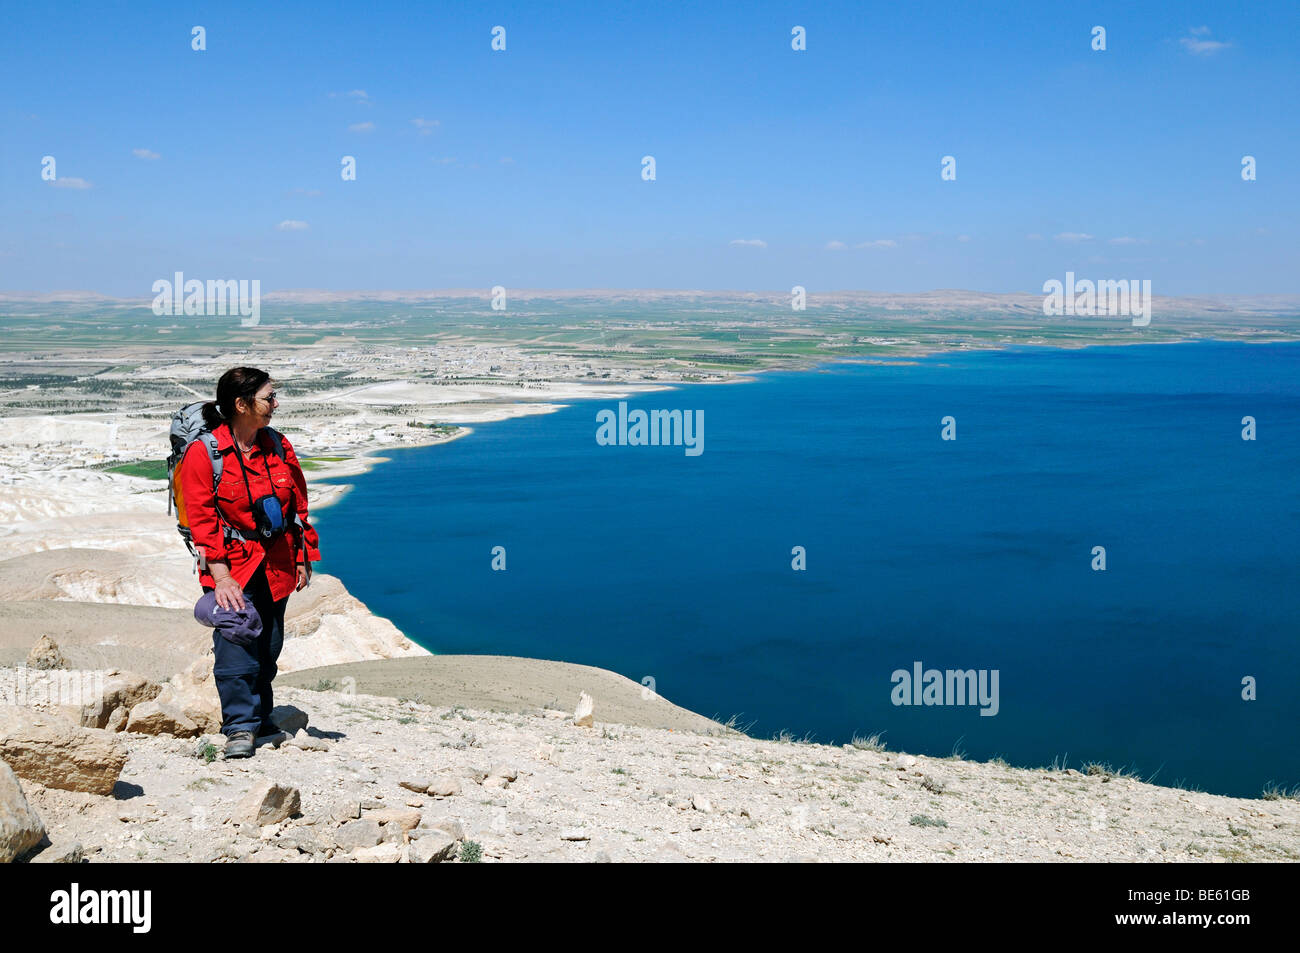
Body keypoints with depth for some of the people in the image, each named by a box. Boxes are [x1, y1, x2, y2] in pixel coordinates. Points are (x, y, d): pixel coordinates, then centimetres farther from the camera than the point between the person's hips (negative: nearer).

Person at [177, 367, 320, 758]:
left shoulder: (278, 447, 5)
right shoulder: (202, 453, -11)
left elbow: (298, 504, 12)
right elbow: (202, 520, -11)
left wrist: (303, 558, 10)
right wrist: (221, 576, -17)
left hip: (276, 563, 5)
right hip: (232, 563, -5)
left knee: (268, 645, 11)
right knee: (236, 642, -12)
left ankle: (261, 717, 27)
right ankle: (241, 726, -3)